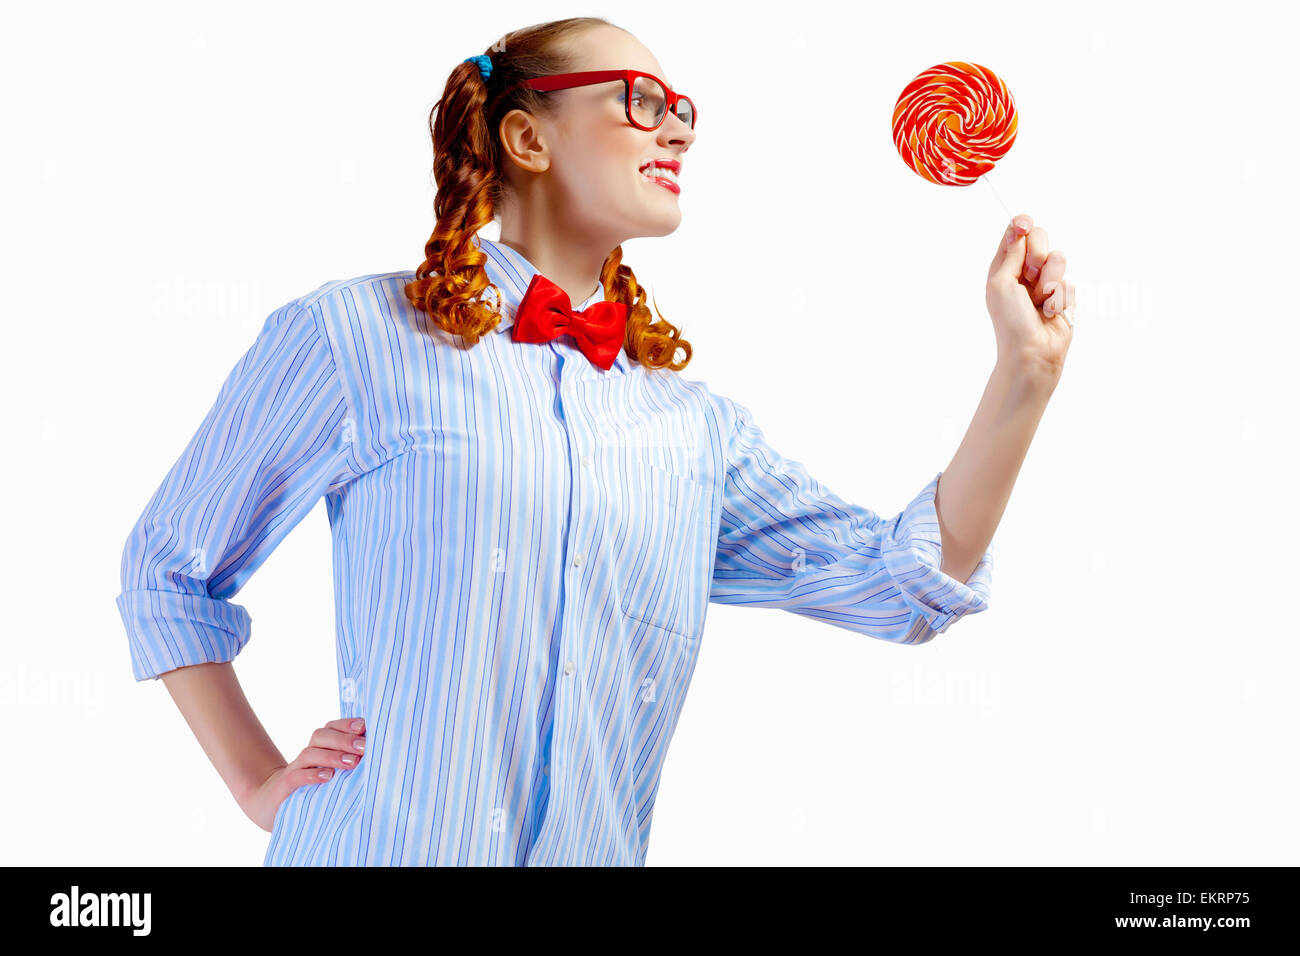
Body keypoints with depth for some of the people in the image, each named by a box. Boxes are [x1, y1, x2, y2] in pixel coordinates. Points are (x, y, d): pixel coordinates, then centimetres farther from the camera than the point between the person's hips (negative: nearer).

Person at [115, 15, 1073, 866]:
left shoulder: (699, 425, 7)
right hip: (377, 847, -4)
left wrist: (1027, 371, -5)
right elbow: (168, 567, 5)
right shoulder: (356, 337, -4)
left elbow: (908, 582, 2)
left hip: (600, 849, 4)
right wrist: (261, 785, -1)